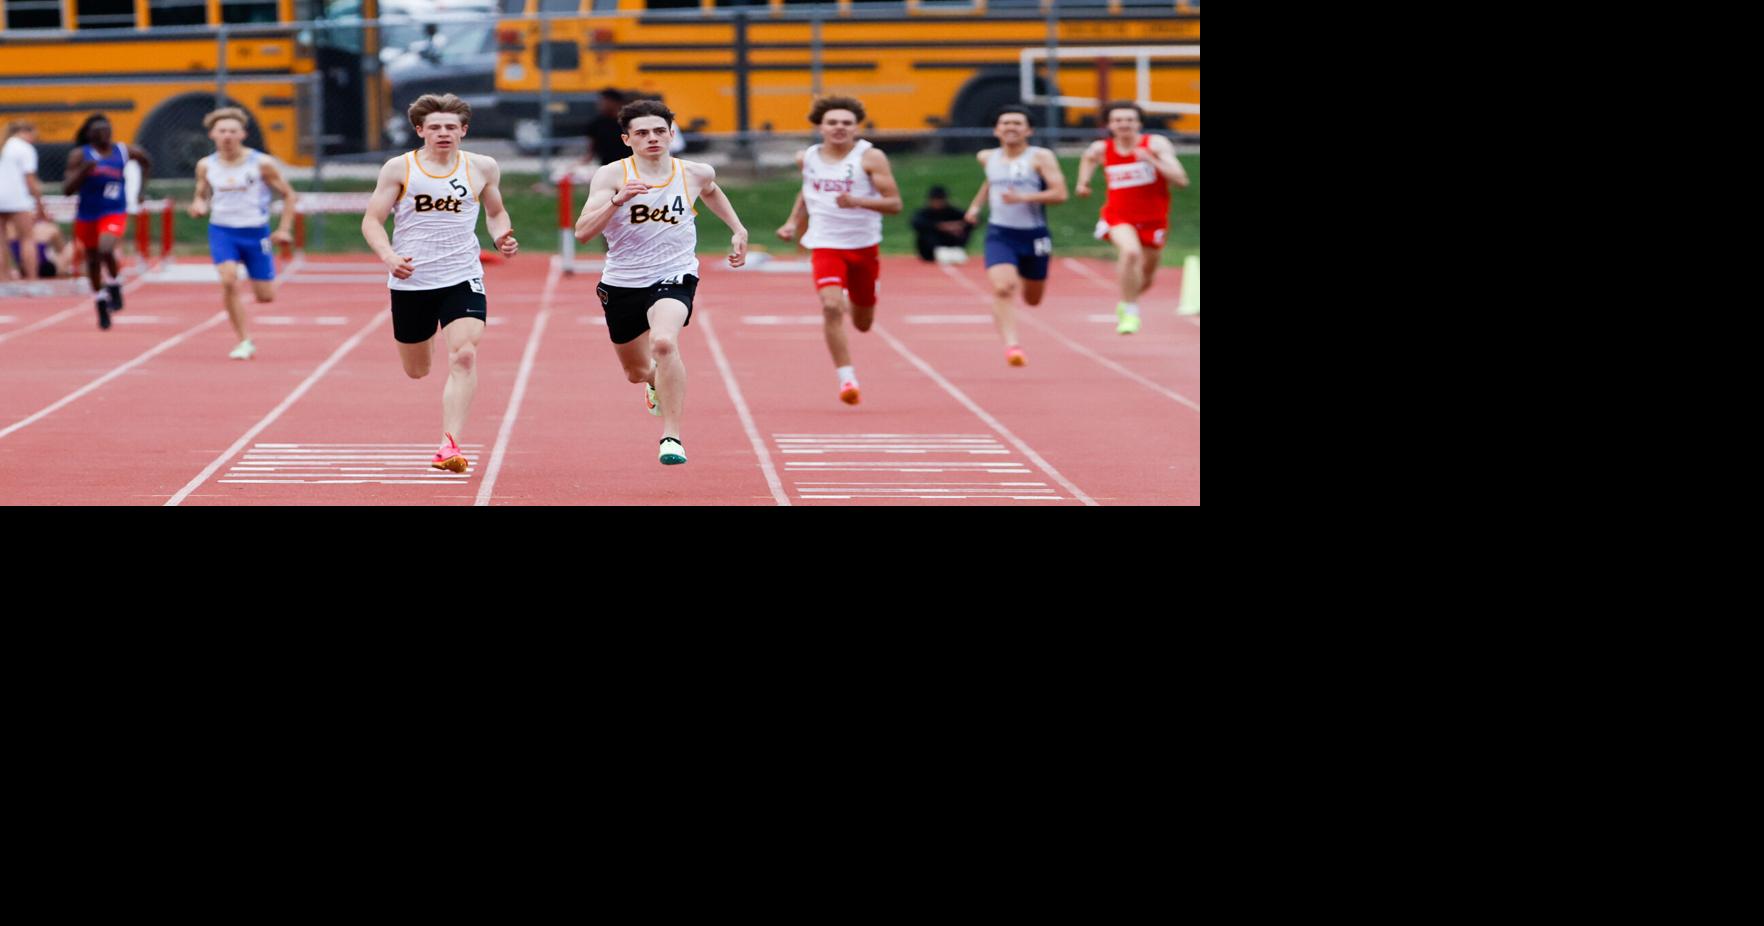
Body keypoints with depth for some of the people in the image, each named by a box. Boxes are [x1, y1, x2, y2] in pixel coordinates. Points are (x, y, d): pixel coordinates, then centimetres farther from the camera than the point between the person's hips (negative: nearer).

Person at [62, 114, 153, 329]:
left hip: (114, 214, -2)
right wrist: (84, 171, -24)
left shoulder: (123, 151, 0)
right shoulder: (79, 155, -5)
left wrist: (143, 185, 13)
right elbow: (67, 189, -10)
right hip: (87, 216, 2)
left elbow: (146, 161, 21)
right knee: (92, 260, 14)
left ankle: (114, 286, -4)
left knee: (105, 248, -30)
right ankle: (101, 306, 32)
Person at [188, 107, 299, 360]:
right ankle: (245, 342, -14)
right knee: (229, 279, -25)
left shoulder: (262, 163, -8)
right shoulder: (206, 166, 0)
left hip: (255, 232, -1)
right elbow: (202, 194, 15)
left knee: (266, 296, 0)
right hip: (221, 230, 1)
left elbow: (287, 194, 2)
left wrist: (285, 229, -5)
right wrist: (199, 205, -9)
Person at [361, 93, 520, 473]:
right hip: (411, 282, 0)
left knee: (464, 356, -23)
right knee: (416, 372, 15)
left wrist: (501, 236, -1)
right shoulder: (399, 168, -3)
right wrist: (389, 256, -21)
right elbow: (372, 220, -2)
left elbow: (495, 212, 21)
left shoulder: (482, 168, 4)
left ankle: (450, 445, -27)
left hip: (463, 278, 0)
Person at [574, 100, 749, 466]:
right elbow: (582, 233, -22)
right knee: (637, 372, 20)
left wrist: (738, 230, 19)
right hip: (622, 282, 1)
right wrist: (617, 200, -36)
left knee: (664, 343, -33)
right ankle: (656, 381, 60)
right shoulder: (611, 175, -12)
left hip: (674, 276, -1)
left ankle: (671, 436, -27)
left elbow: (710, 191, 25)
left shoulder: (695, 173, -2)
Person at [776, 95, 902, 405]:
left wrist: (857, 201, -30)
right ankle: (846, 378, -19)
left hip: (864, 247, 0)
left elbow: (894, 204, -15)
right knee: (831, 307, -25)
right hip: (826, 246, 0)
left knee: (862, 324, 15)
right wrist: (794, 222, 13)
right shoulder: (807, 158, 2)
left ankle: (852, 302, 54)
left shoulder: (870, 157, -11)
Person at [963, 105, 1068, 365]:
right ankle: (1011, 345, -28)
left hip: (1034, 236, -1)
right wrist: (976, 204, 23)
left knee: (1032, 299, 16)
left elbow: (1060, 194, -15)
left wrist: (1023, 198, -24)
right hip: (1000, 234, 1)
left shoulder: (1041, 157, -7)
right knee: (1003, 289, -25)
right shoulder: (987, 158, 8)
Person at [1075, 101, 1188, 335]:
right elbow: (1088, 158, 21)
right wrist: (1083, 181, 7)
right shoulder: (1101, 149, -5)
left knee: (1144, 279, 16)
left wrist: (1152, 160, -29)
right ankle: (1130, 311, -18)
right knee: (1131, 252, -34)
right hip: (1118, 217, -2)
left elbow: (1181, 180, -19)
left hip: (1152, 219, 2)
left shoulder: (1156, 144, -13)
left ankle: (1125, 304, 51)